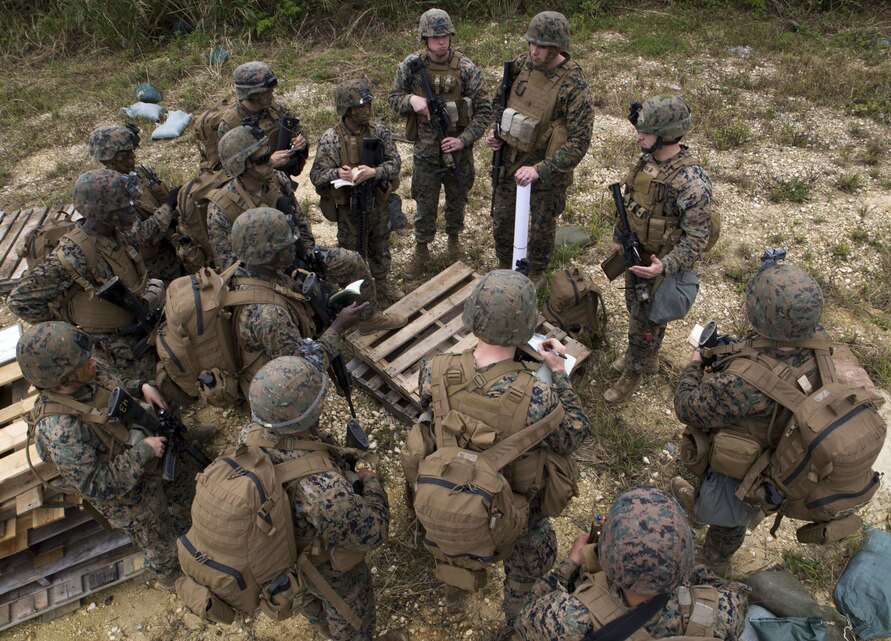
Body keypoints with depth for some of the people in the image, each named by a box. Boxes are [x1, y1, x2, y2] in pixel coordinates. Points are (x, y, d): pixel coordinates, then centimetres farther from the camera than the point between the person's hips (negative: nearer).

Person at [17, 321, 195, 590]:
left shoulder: (89, 371, -19)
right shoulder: (60, 430, -40)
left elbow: (118, 385, 4)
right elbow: (97, 486, -34)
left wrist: (142, 387, -15)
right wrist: (144, 451, -32)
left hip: (148, 448, 7)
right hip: (128, 495, -6)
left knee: (184, 477, 33)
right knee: (160, 544, 20)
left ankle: (182, 528, 63)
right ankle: (170, 578, 54)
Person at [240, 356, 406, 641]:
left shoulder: (249, 437, -30)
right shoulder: (323, 490, -50)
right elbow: (372, 532, -32)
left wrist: (312, 369, -15)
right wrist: (372, 482, -15)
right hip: (327, 565, -6)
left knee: (310, 595, 38)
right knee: (350, 609, 28)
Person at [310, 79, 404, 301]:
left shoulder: (380, 131, -8)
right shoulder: (330, 139, -17)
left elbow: (395, 162, -10)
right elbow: (316, 175, -15)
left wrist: (374, 171, -29)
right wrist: (336, 173, -35)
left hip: (379, 205, 4)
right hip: (350, 209, -3)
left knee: (380, 249, 24)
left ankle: (382, 283, 47)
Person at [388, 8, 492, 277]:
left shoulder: (466, 68, -12)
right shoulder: (411, 65, -8)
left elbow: (484, 109, -8)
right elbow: (393, 98, 3)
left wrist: (464, 139, -18)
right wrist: (410, 99, -20)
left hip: (458, 149, 0)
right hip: (425, 150, 0)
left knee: (457, 200, 18)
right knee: (425, 205, 11)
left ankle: (454, 238, 44)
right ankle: (421, 249, 31)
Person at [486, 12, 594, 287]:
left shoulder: (574, 85, -23)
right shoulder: (521, 64, -6)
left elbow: (579, 142, -26)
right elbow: (500, 98, 14)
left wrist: (539, 170, -32)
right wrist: (495, 129, -5)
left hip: (547, 168, -5)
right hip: (511, 159, 5)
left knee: (542, 225, 15)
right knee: (502, 217, 19)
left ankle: (536, 272, 41)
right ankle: (505, 265, 44)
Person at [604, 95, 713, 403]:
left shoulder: (691, 181, -30)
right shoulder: (647, 159, -6)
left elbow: (697, 237, -27)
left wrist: (664, 266, -39)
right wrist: (617, 236, 14)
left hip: (662, 264, -7)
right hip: (635, 254, 8)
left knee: (646, 321, 10)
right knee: (634, 308, 25)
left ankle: (633, 372, 34)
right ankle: (647, 357, 50)